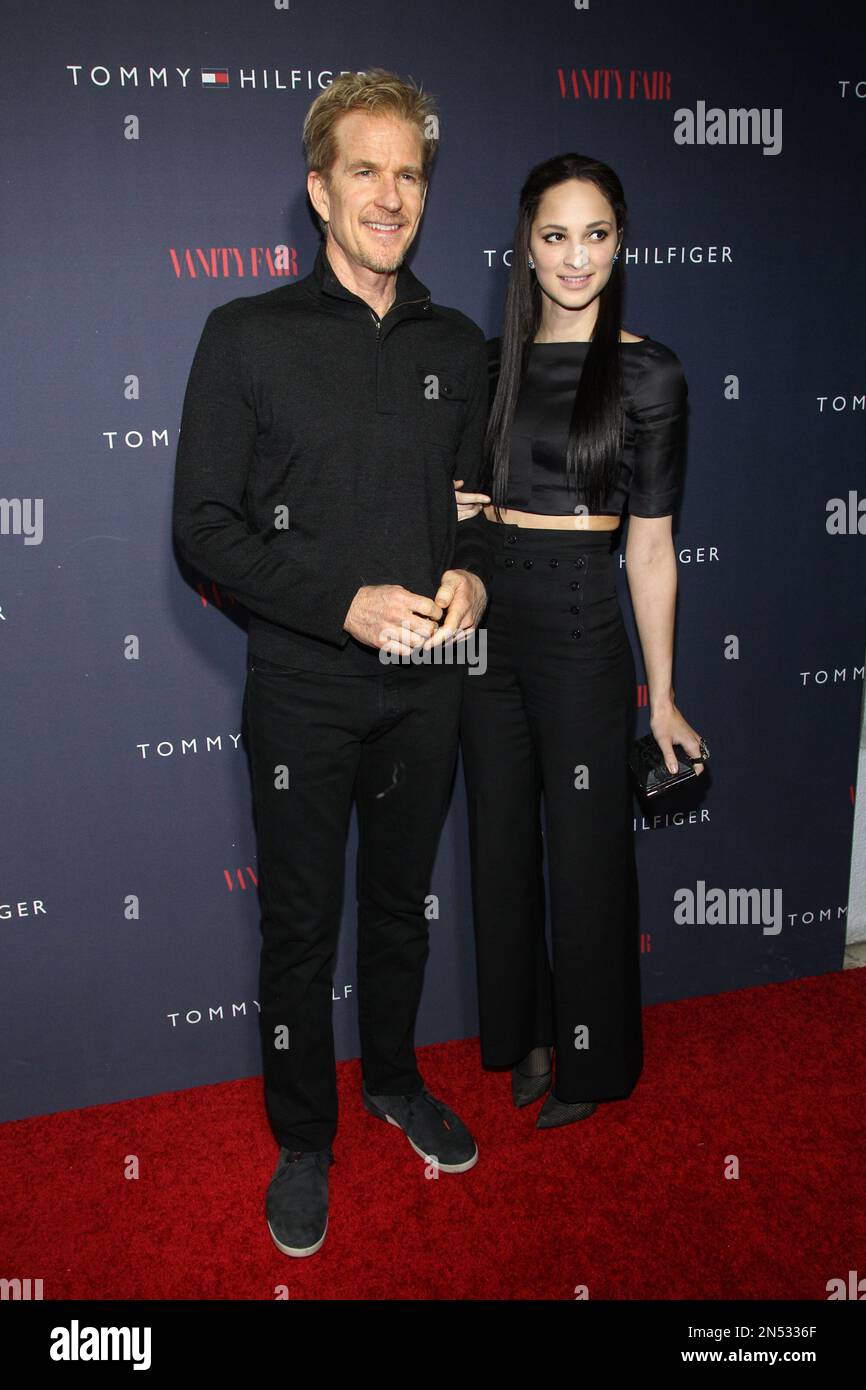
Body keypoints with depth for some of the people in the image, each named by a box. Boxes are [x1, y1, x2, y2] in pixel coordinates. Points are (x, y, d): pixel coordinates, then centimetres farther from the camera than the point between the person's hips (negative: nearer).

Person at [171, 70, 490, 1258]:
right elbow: (205, 526, -10)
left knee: (403, 901, 19)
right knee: (301, 923, 9)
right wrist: (347, 604, -21)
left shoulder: (459, 348, 6)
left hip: (426, 685, 4)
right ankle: (303, 1139, 30)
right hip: (304, 689, -3)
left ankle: (394, 1079, 43)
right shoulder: (248, 337, -6)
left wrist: (472, 577, -9)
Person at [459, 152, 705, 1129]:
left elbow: (650, 545, -6)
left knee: (584, 854, 7)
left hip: (580, 628, -5)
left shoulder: (648, 372, -5)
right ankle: (524, 1035, 35)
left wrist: (662, 698, -5)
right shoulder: (495, 359, 8)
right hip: (488, 621, 5)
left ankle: (588, 1064, 29)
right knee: (501, 845, 14)